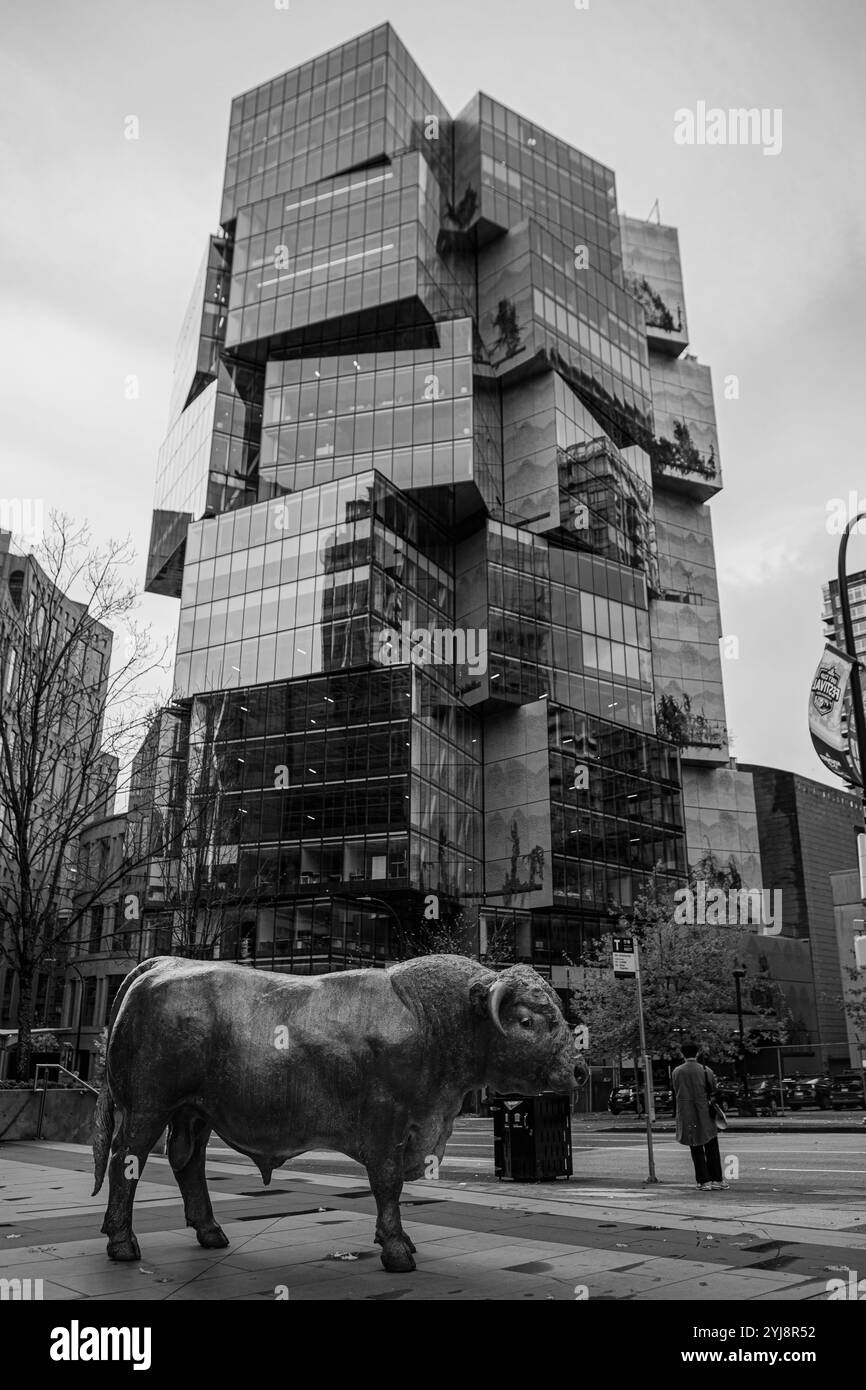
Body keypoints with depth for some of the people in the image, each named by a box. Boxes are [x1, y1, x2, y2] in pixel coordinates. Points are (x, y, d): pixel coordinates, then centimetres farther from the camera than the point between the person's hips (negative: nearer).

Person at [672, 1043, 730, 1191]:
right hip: (705, 1114, -1)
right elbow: (714, 1091, 3)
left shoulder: (676, 1072, -2)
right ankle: (717, 1180, 10)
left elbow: (676, 1094, 6)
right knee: (712, 1148, 9)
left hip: (686, 1116, 1)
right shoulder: (705, 1070, -7)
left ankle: (704, 1181, 8)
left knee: (696, 1150, 9)